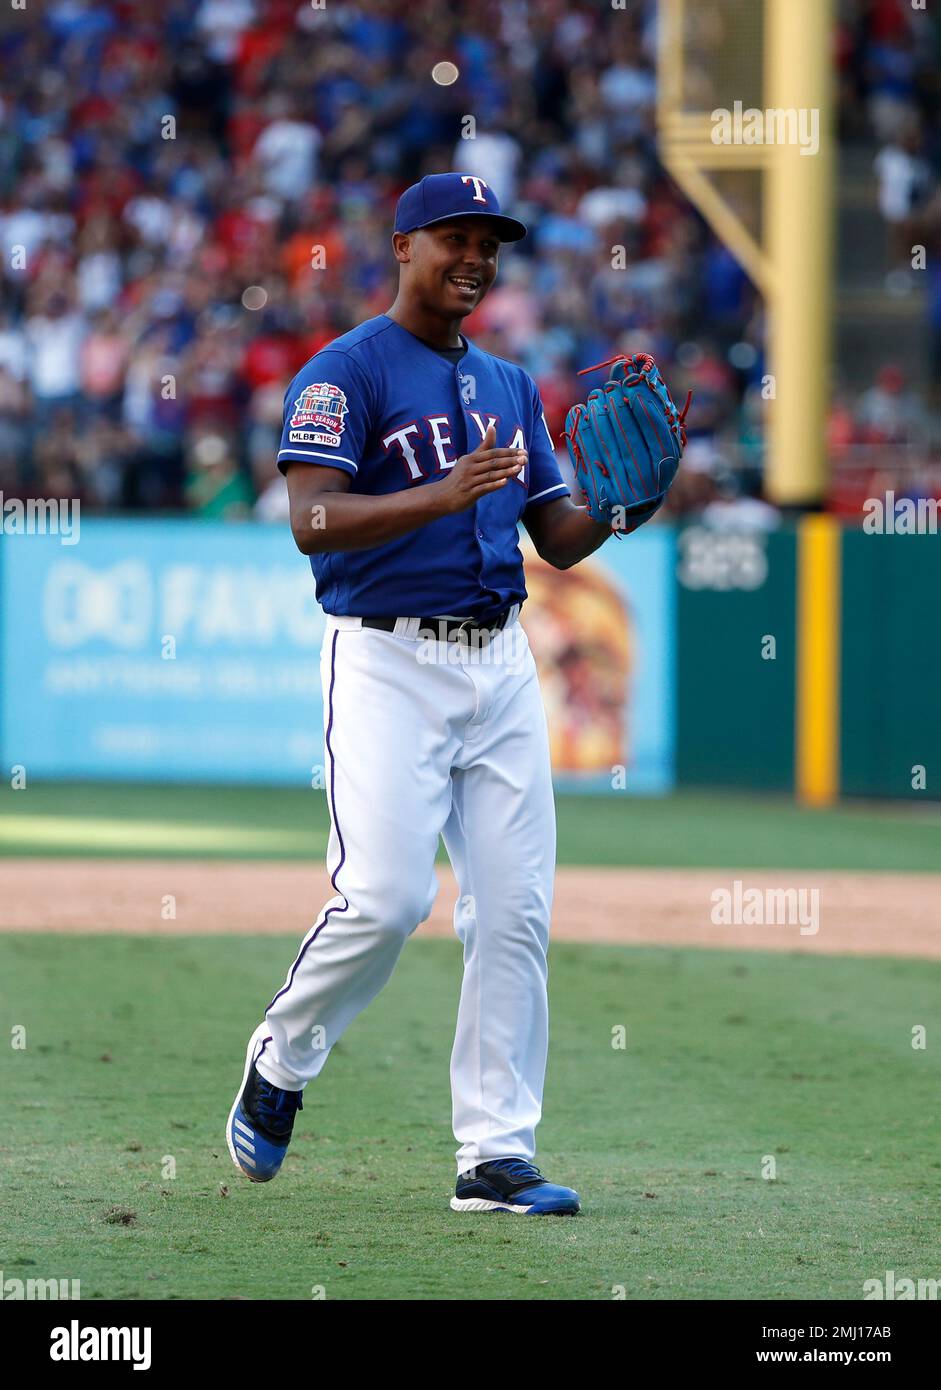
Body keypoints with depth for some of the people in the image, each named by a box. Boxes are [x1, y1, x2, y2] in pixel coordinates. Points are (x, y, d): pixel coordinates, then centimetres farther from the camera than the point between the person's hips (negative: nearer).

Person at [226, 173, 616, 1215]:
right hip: (388, 662, -6)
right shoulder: (346, 371, -4)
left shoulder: (509, 386, 18)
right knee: (385, 897, -15)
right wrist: (444, 495, -28)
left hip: (499, 660, 6)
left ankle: (495, 1154, 3)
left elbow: (558, 540, 17)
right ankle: (280, 1063, 12)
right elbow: (313, 521, -16)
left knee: (515, 911, -1)